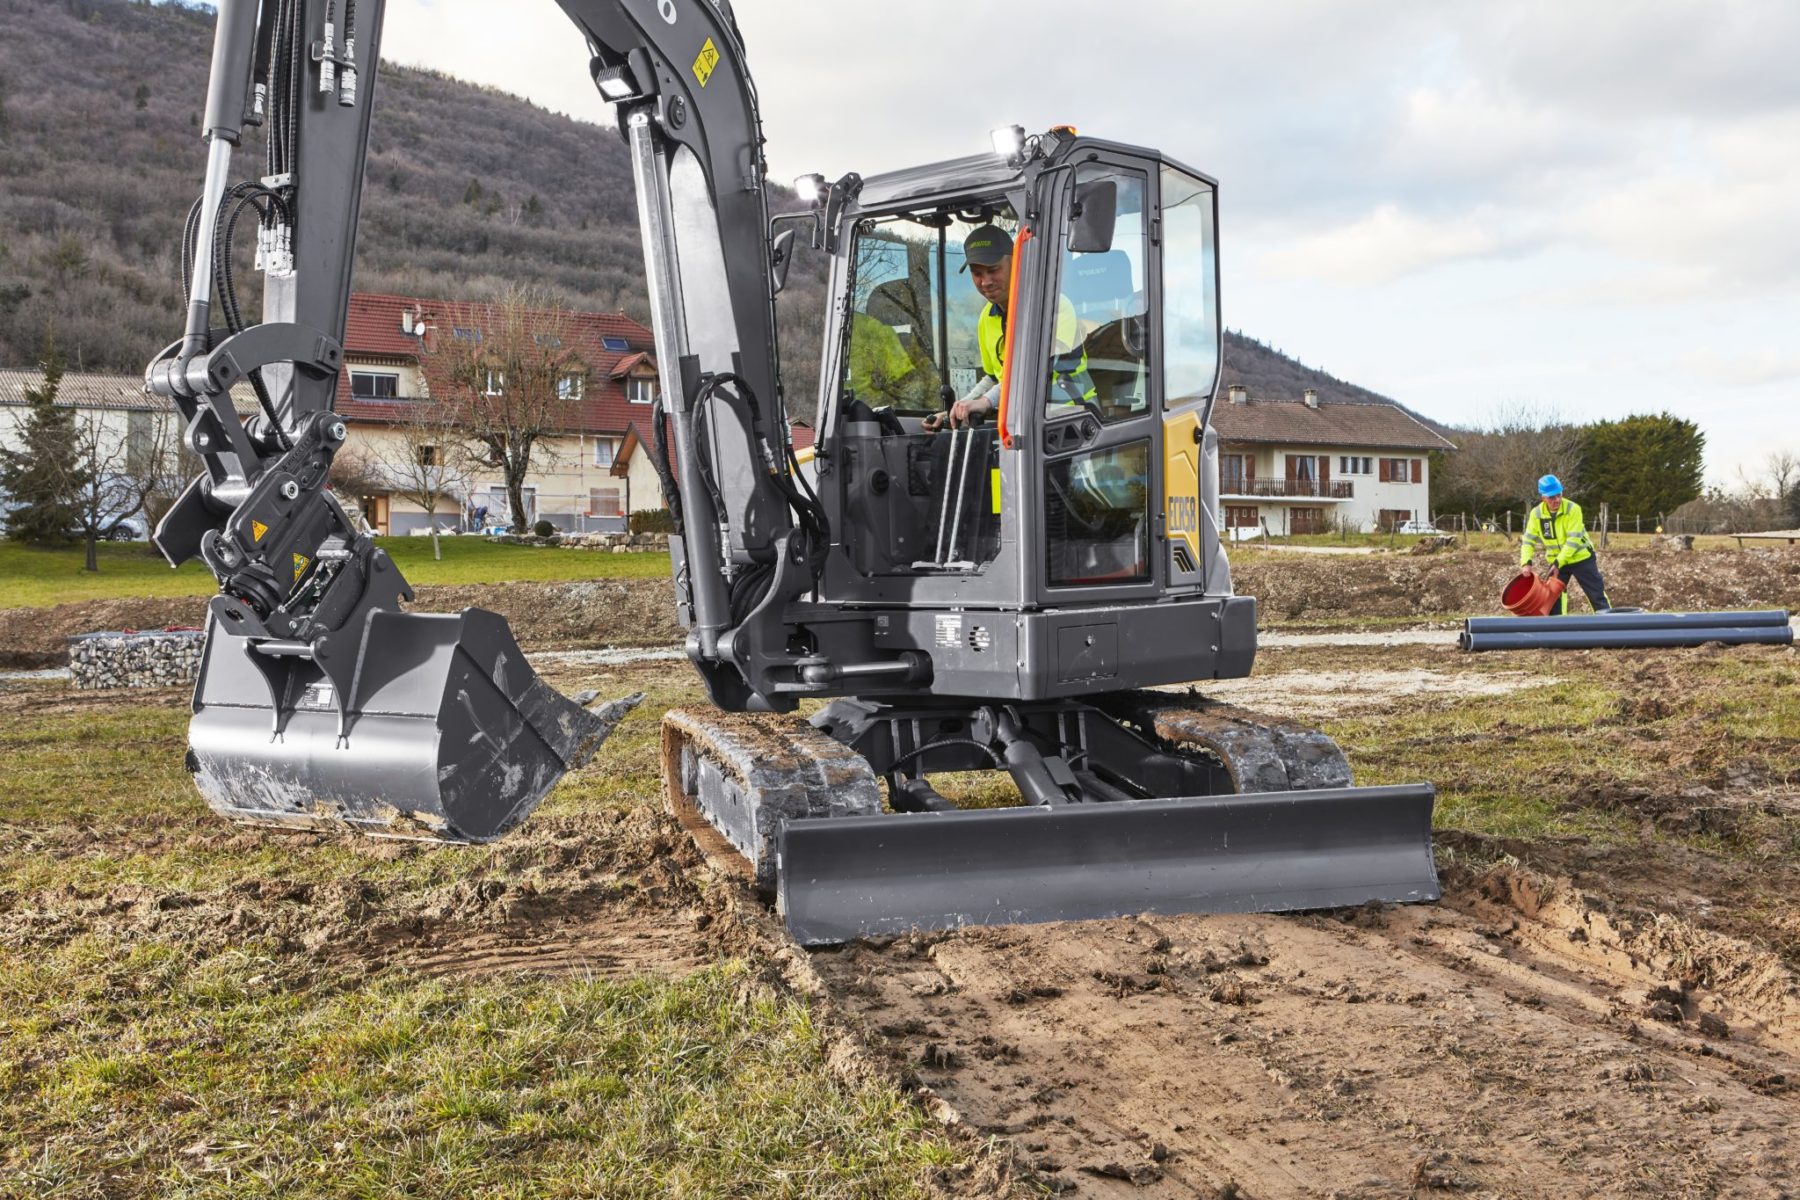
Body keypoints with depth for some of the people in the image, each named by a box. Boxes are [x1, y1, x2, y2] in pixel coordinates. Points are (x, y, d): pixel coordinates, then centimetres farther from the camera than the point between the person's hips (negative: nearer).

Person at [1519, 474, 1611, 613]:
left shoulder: (1572, 509, -21)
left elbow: (1573, 540, -24)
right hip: (1556, 561, 4)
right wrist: (1526, 562, -18)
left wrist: (1559, 562, -28)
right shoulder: (1536, 514, -9)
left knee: (1596, 592, 1)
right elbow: (1528, 540, -4)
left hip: (1581, 557, -4)